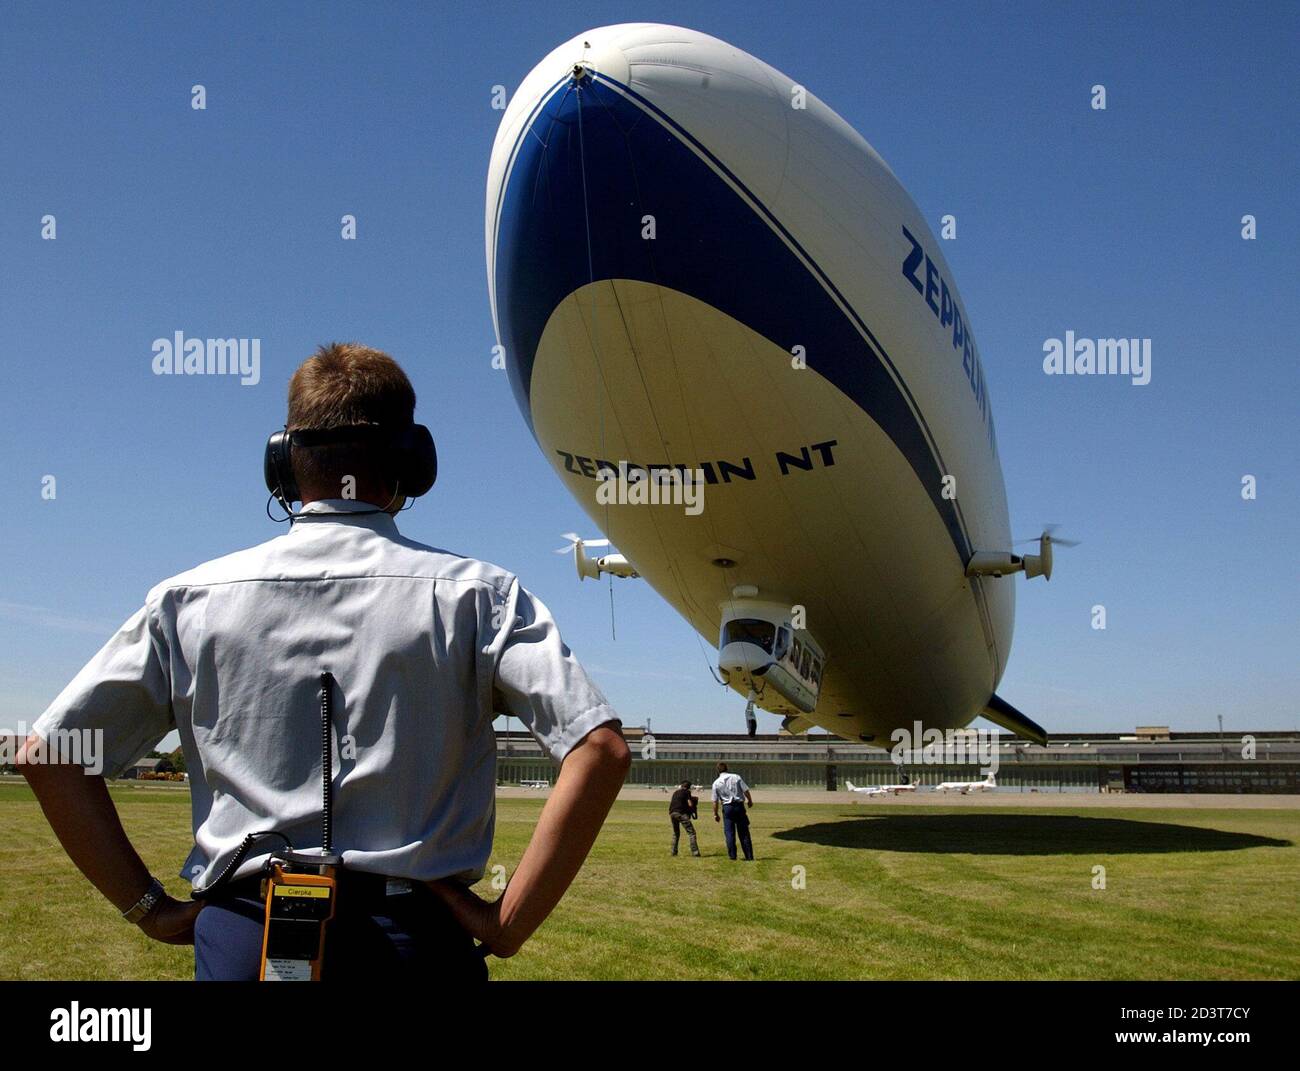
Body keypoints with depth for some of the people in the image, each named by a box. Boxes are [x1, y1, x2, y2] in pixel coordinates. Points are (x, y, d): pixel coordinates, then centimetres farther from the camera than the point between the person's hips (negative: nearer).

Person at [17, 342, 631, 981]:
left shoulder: (189, 600, 3)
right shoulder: (475, 596, -3)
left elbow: (47, 755, 4)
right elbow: (601, 749, -14)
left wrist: (149, 909, 7)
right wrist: (507, 925, -9)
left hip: (238, 944, 1)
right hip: (414, 941, -1)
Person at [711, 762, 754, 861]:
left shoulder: (716, 783, 0)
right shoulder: (736, 777, 0)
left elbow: (715, 801, 1)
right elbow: (746, 791, -3)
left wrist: (715, 814, 11)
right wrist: (750, 801, 14)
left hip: (727, 808, -1)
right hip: (739, 805, 1)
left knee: (729, 832, 6)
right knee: (744, 832, 7)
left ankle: (732, 855, 2)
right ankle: (750, 856, 9)